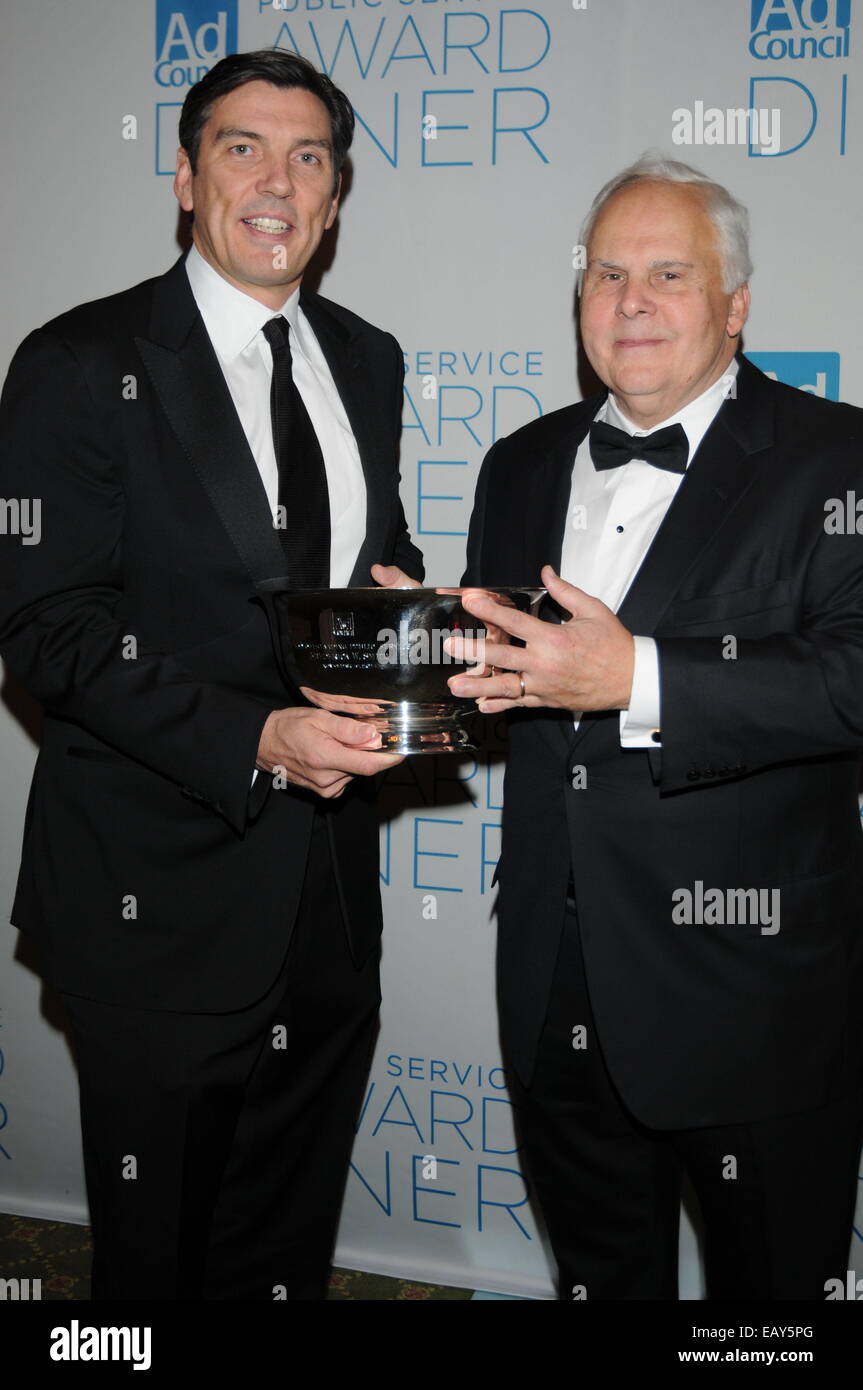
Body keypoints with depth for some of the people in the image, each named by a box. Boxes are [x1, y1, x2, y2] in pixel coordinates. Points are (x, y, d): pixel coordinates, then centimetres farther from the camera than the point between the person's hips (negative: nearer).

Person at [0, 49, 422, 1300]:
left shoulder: (367, 361, 11)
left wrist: (397, 596, -5)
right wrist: (255, 741, -26)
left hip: (331, 870, 6)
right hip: (163, 889, -5)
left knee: (291, 1240, 20)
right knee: (158, 1243, 12)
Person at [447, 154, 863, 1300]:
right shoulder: (523, 465, 11)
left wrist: (638, 679, -29)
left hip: (753, 994, -5)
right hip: (560, 990, 6)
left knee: (771, 1280, 14)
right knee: (599, 1270, 24)